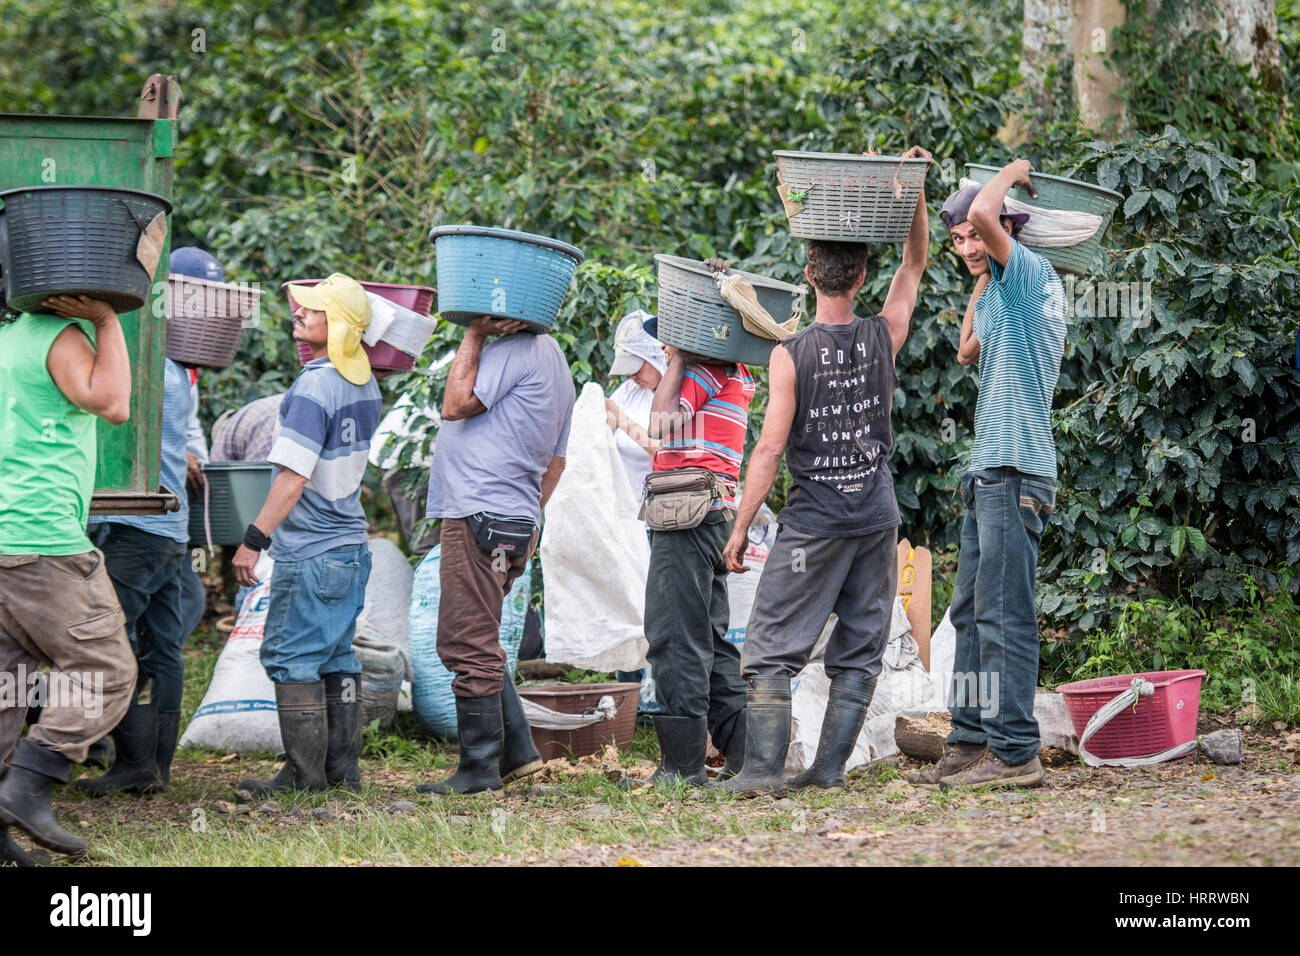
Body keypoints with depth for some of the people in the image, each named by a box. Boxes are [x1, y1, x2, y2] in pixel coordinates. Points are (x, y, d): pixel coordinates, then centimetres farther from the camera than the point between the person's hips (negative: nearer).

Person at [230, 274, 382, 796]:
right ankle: (343, 768, 16)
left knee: (291, 657, -3)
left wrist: (253, 540, -18)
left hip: (310, 553, -9)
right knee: (337, 657, 14)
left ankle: (304, 774, -2)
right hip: (353, 542, 9)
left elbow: (293, 478, -21)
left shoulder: (314, 387, -18)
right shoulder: (365, 384, 9)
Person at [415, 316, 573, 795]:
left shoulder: (515, 351, -13)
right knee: (468, 644, 17)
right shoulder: (552, 356, 20)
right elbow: (555, 461, 23)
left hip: (479, 521, -11)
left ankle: (479, 770, -3)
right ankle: (516, 751, 16)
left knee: (470, 648, -6)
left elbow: (456, 405, -15)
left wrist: (474, 336, -9)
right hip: (517, 523, 11)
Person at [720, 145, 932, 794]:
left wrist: (740, 527, -6)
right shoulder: (883, 338, 0)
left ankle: (763, 767, -11)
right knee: (860, 650, 9)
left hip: (815, 516, -4)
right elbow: (914, 265, 17)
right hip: (877, 513, 4)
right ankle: (830, 767, 7)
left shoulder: (791, 355, -10)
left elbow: (770, 450, -12)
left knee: (772, 644, -2)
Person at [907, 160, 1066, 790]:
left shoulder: (1030, 272, -7)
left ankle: (1014, 753, -13)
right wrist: (980, 286, 30)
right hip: (989, 475, 10)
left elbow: (986, 214, -24)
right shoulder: (1001, 288, 21)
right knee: (971, 613, 10)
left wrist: (1012, 175, -4)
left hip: (1015, 472, -10)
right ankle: (971, 743, 13)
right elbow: (969, 352, 37)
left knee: (1004, 614, -12)